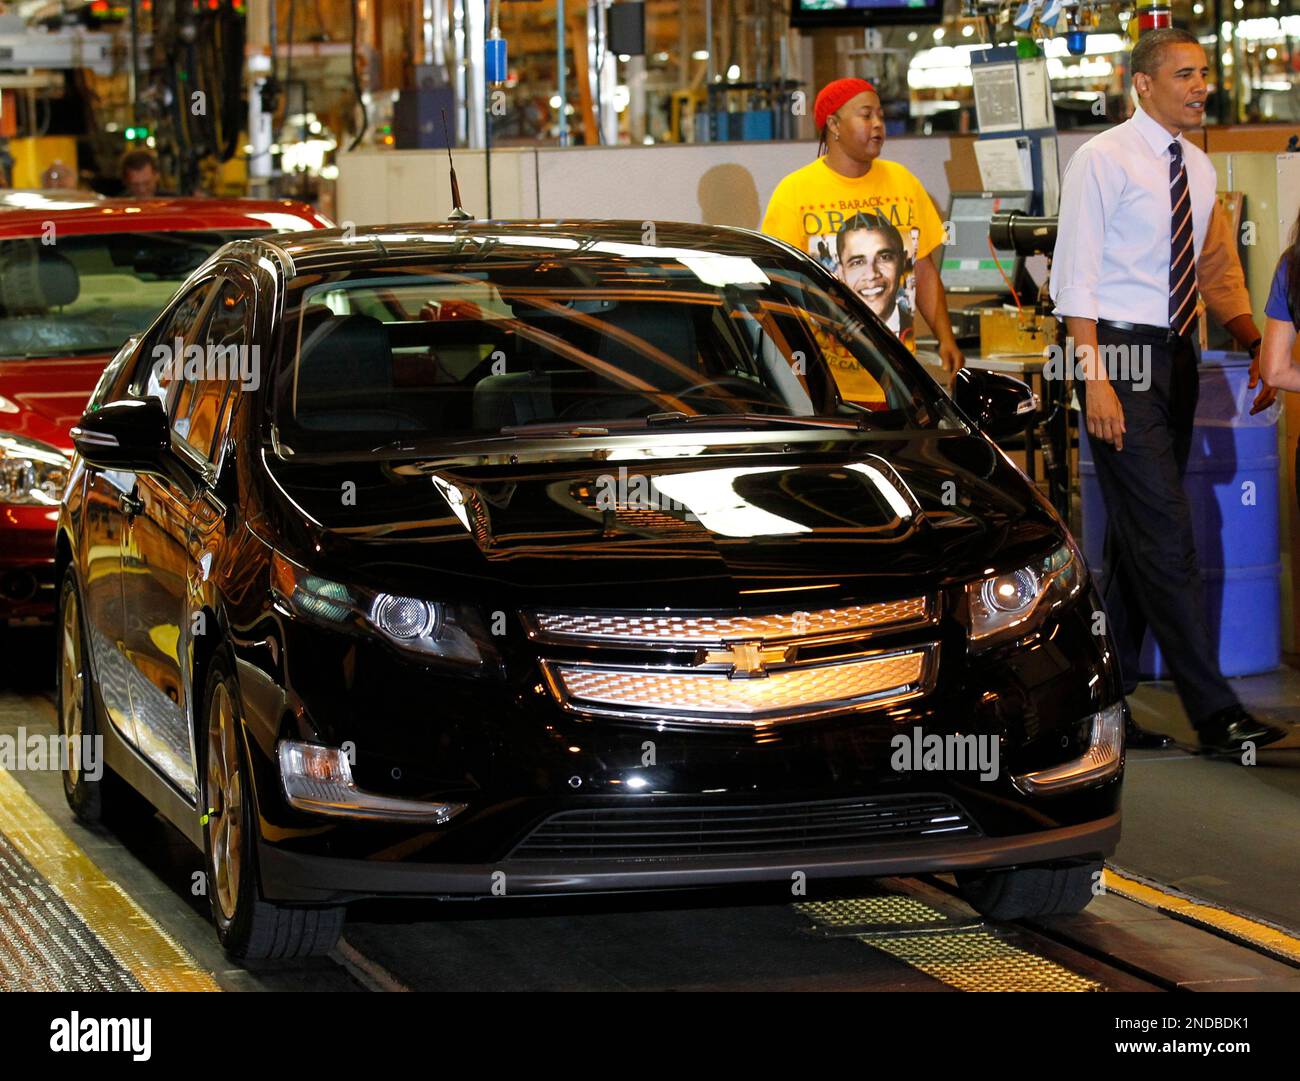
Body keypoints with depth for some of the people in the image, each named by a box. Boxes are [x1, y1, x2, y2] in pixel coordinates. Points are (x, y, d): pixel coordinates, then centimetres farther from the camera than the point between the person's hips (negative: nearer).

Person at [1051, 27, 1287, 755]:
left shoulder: (1199, 168, 13)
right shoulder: (1104, 160, -8)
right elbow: (1075, 277, -11)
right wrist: (1095, 379, -18)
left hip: (1177, 355, 7)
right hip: (1122, 355, -7)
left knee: (1135, 535, 11)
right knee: (1165, 534, -10)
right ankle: (1215, 713, -12)